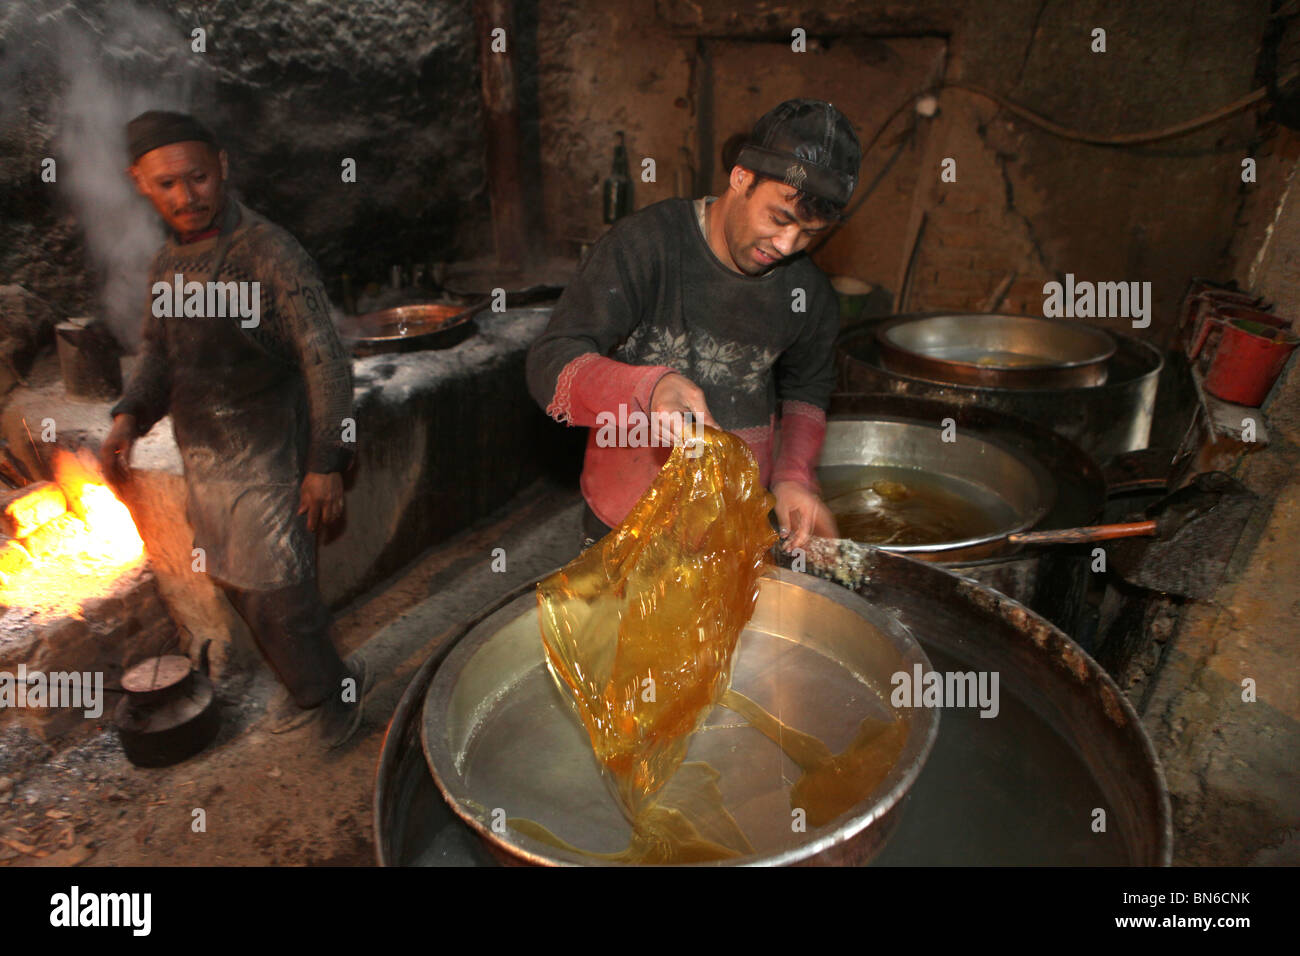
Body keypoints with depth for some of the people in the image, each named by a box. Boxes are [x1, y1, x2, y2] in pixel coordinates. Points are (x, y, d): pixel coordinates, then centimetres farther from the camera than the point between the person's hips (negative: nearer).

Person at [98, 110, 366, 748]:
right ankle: (307, 684, 37)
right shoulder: (167, 262, 8)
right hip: (200, 460, 8)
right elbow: (158, 350, 20)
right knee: (236, 583, 18)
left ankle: (328, 691, 23)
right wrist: (130, 414, 1)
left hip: (265, 461, -8)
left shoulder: (270, 254, -16)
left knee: (273, 594, -2)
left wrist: (326, 462, -19)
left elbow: (325, 360, -17)